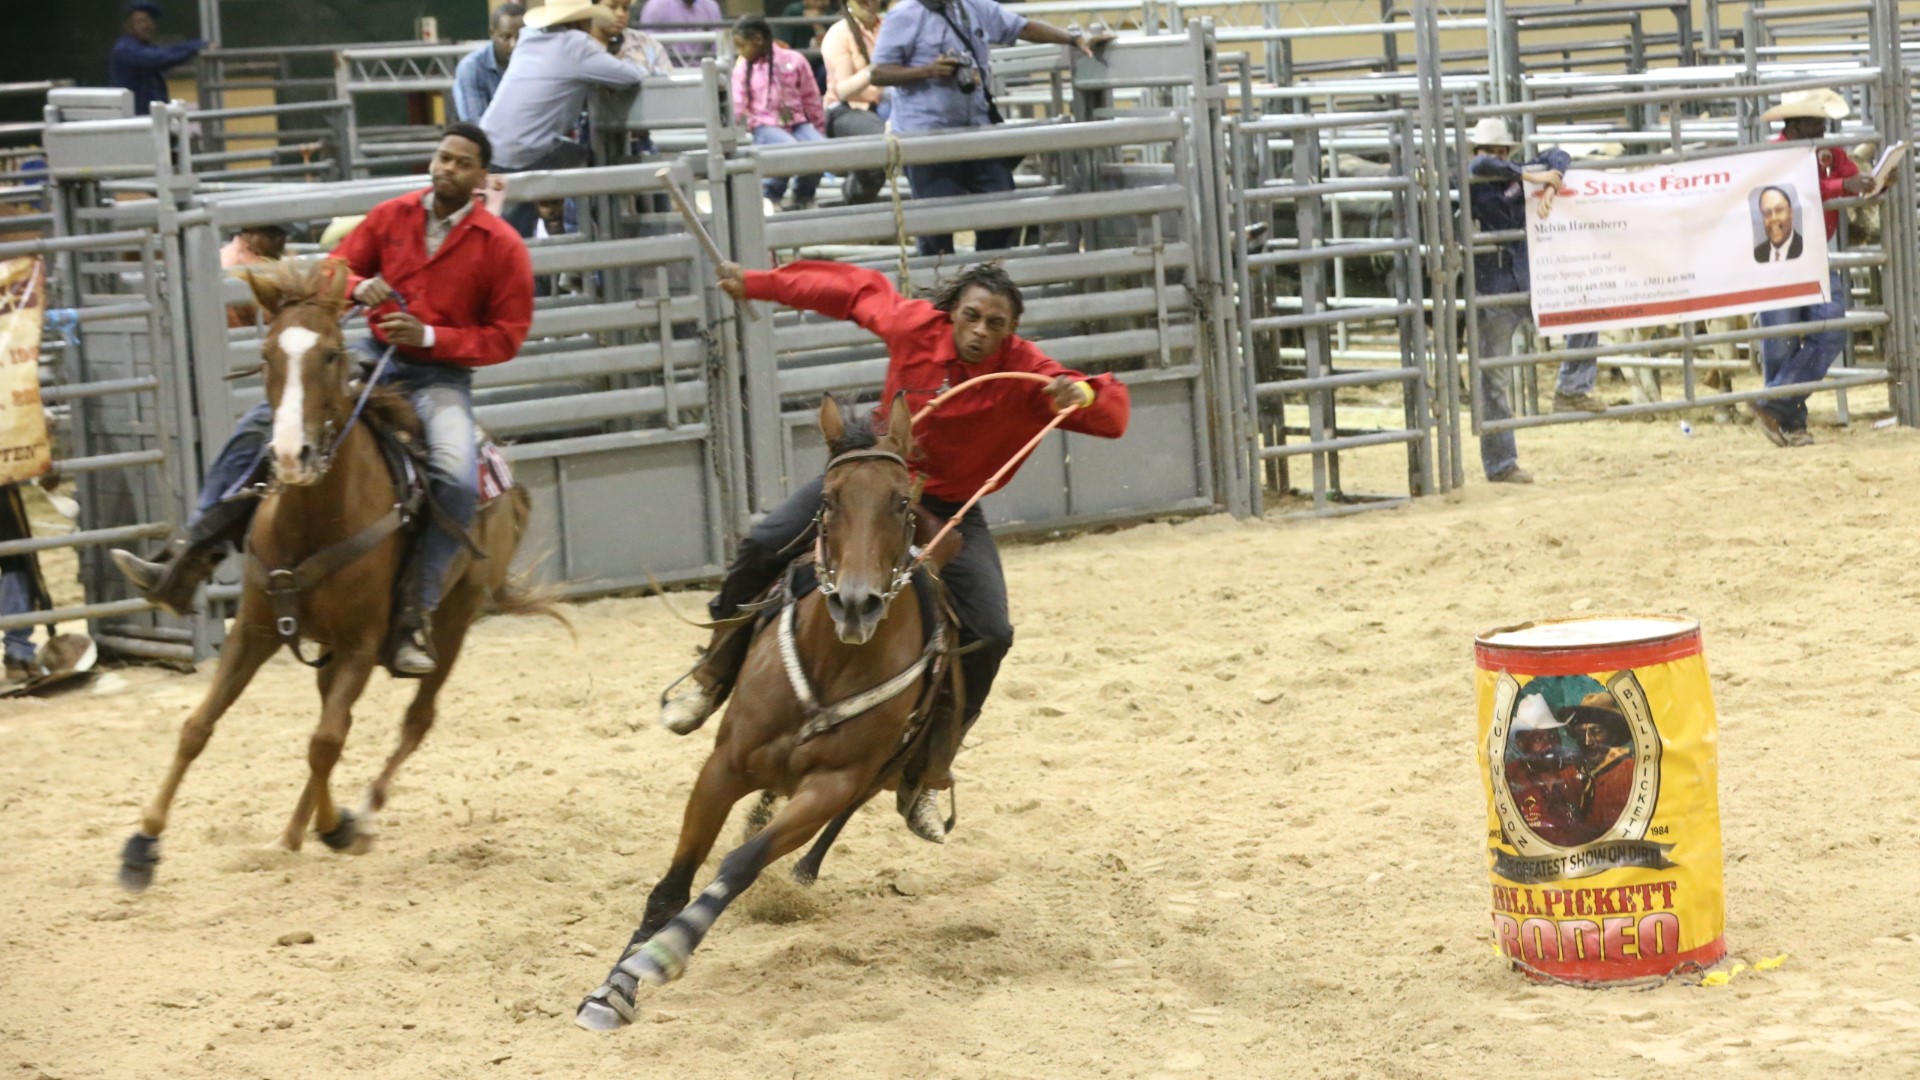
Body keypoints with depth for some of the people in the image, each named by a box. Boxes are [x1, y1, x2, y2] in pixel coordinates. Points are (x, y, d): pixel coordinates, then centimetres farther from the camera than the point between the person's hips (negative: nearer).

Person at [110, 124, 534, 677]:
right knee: (260, 425, -11)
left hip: (442, 376, -4)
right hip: (374, 355, 4)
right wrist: (360, 287, -14)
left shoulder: (502, 247, -6)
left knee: (456, 477, -33)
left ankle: (417, 617, -23)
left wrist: (429, 336, -18)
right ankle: (186, 564, -12)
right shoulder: (392, 216, 4)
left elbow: (506, 337, -5)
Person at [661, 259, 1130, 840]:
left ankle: (924, 771, -2)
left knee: (990, 635, -19)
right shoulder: (913, 325, -18)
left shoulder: (1027, 375, -24)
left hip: (952, 512, -1)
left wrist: (1084, 397, -54)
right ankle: (713, 676, 10)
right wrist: (757, 285, 9)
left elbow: (1114, 415, -29)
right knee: (765, 545, -15)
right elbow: (857, 290, 1)